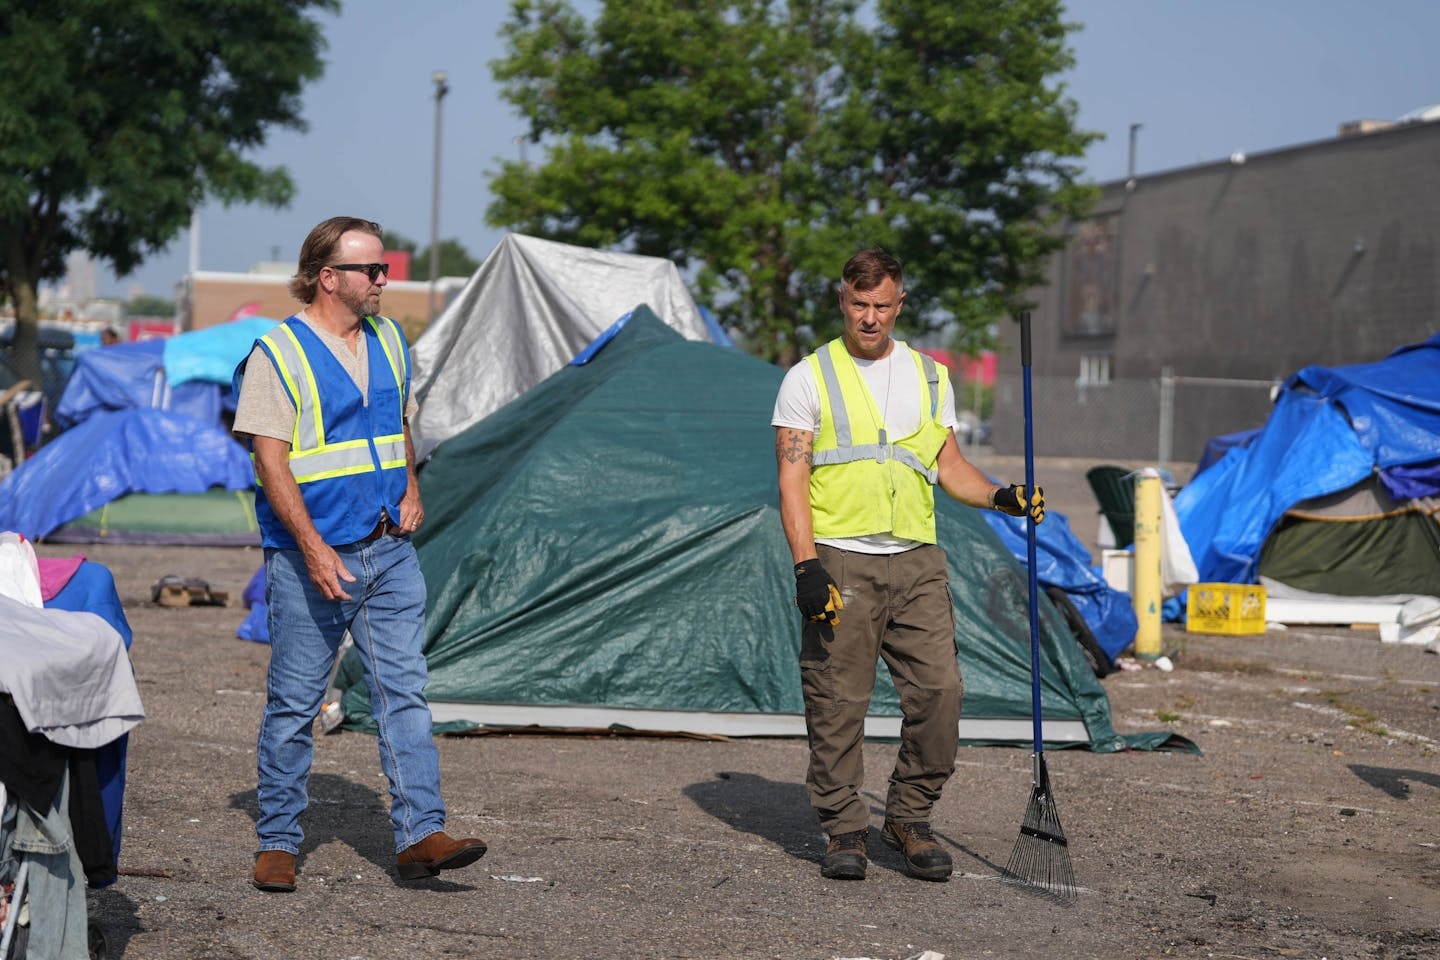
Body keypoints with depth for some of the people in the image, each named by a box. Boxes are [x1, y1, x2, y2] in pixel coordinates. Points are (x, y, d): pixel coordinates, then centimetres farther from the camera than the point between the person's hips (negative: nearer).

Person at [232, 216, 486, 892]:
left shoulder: (387, 341, 11)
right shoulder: (278, 354, -10)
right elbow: (269, 460, -15)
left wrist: (411, 486, 5)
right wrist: (313, 548, -22)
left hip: (389, 551, 6)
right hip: (311, 560, -5)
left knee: (405, 693, -1)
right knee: (293, 703, 3)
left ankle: (419, 834, -1)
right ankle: (277, 844, 14)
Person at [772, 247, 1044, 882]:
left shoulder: (931, 376, 15)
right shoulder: (809, 377, 2)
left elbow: (949, 464, 21)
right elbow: (792, 479, -3)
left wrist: (999, 496, 1)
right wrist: (806, 566, -13)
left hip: (917, 561, 3)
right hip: (840, 562, -3)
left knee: (939, 691, -4)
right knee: (838, 702, -2)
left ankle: (909, 819, 12)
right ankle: (844, 829, 10)